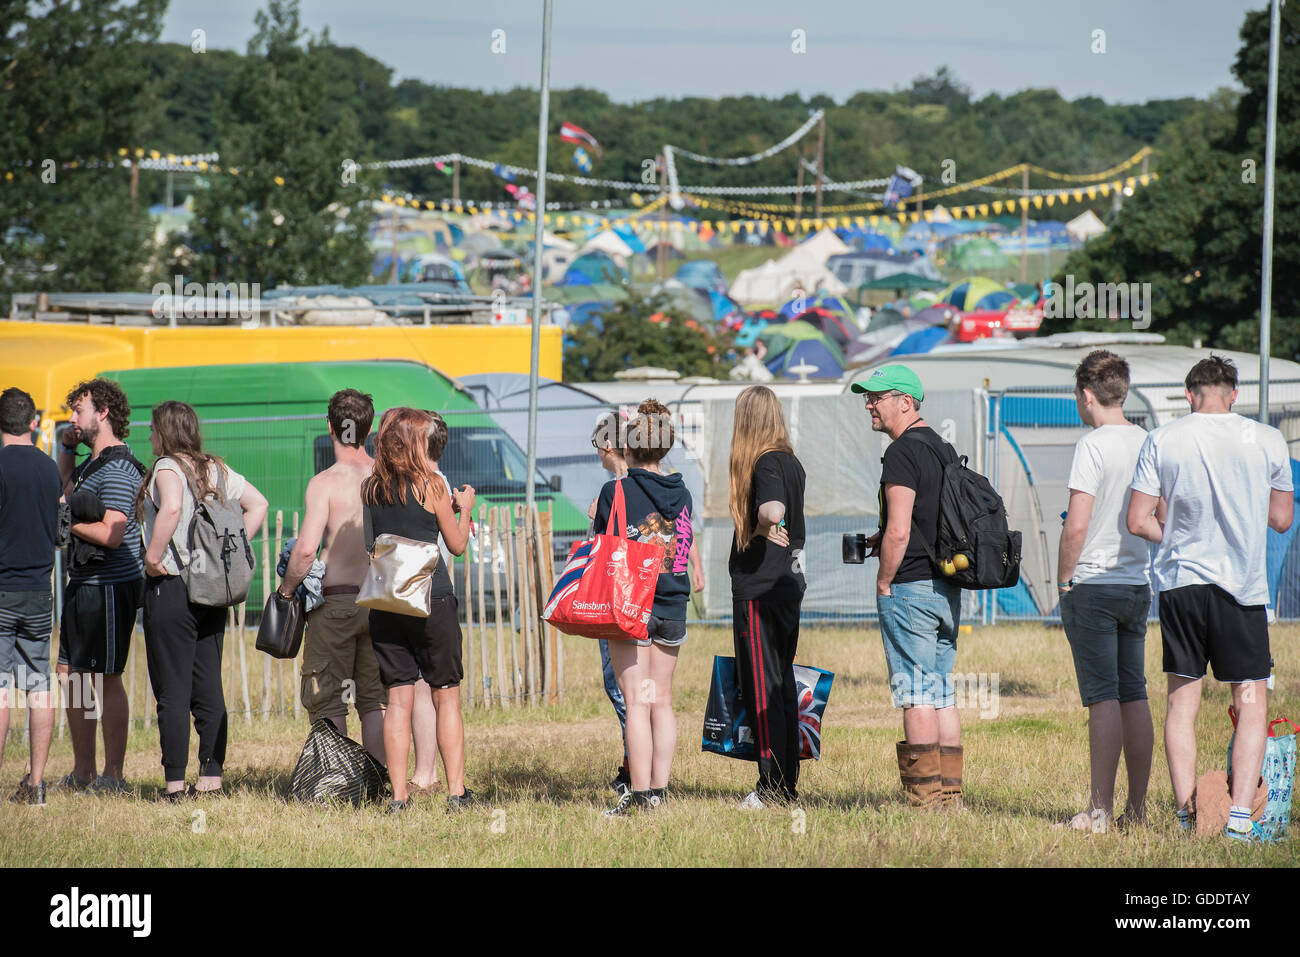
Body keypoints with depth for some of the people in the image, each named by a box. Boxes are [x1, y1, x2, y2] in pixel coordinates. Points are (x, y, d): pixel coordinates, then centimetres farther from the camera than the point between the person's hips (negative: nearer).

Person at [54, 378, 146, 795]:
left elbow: (111, 533, -24)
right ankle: (83, 773, 18)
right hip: (83, 584, 10)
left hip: (110, 586, -10)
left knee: (106, 680, -5)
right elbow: (66, 492, 34)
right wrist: (66, 449, 20)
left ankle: (113, 776, -1)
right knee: (71, 675, 11)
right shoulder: (91, 464, 14)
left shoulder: (118, 469, -15)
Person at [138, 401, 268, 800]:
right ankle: (211, 777, 10)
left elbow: (171, 508, -30)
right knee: (209, 689, 10)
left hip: (170, 588, -7)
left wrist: (153, 557, -20)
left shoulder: (167, 468, -11)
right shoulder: (216, 470, 11)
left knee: (172, 691, -4)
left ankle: (175, 782, -5)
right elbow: (258, 504, 15)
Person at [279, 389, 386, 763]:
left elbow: (306, 549, -21)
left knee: (327, 702, 4)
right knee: (374, 698, 13)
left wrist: (287, 588, -5)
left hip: (334, 602, -4)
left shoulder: (325, 483, -12)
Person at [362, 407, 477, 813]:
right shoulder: (430, 486, -7)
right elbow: (457, 544, 0)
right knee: (447, 696, 6)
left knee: (397, 699, 4)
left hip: (385, 604, 3)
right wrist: (464, 509, 21)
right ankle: (456, 791, 3)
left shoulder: (369, 490, 5)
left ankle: (398, 795, 0)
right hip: (431, 600, -3)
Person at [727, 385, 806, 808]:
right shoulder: (792, 463, 12)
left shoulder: (765, 463, -14)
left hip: (758, 587, -9)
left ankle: (772, 786, -5)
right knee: (783, 683, 12)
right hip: (789, 581, 9)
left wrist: (760, 528, -13)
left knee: (762, 687, -5)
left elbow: (773, 510, -31)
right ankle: (789, 784, 15)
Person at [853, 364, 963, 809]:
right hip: (948, 588, 9)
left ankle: (924, 797, -7)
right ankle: (950, 794, 12)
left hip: (910, 588, -9)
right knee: (942, 694, 11)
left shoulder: (903, 453, -14)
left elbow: (898, 531, -21)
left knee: (916, 696, -6)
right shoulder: (944, 450, 15)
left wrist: (884, 584, -9)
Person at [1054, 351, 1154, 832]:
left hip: (1093, 585, -7)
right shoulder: (1150, 444, 8)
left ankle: (1100, 810, -7)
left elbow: (1076, 526, -17)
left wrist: (1064, 581, -6)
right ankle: (1137, 807, 11)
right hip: (1139, 585, 7)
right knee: (1134, 696, 9)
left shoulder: (1093, 446, -12)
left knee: (1103, 699, -7)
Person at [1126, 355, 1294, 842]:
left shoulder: (1162, 440, -1)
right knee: (1251, 699, 5)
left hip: (1179, 582, 1)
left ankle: (1186, 813, 4)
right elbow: (1281, 518, 7)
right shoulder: (1267, 441, -1)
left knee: (1182, 698, 9)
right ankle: (1240, 815, -6)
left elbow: (1138, 521, -2)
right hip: (1242, 584, -1)